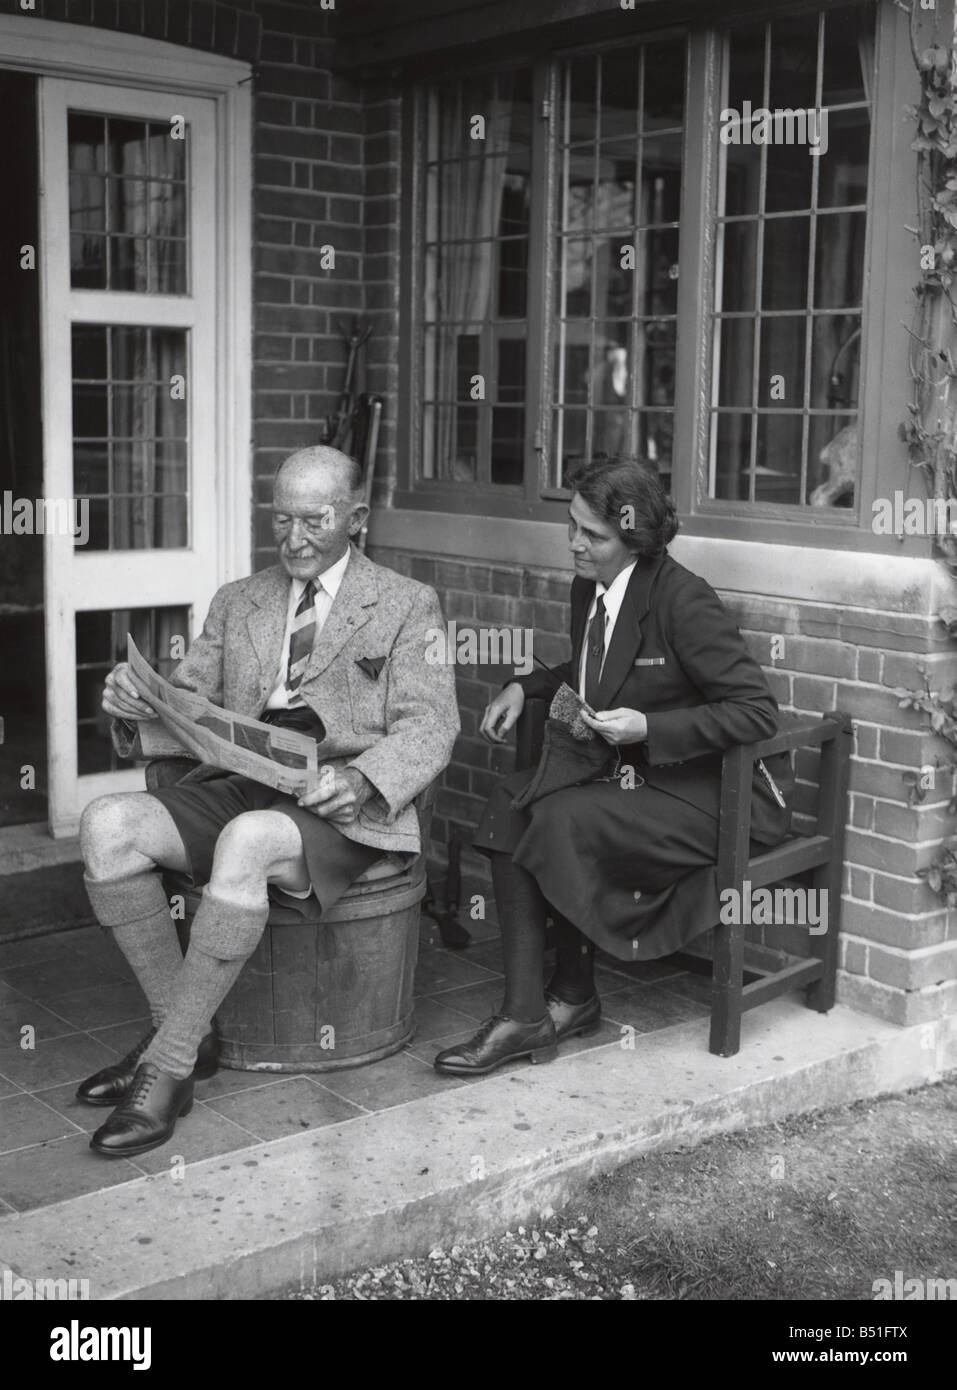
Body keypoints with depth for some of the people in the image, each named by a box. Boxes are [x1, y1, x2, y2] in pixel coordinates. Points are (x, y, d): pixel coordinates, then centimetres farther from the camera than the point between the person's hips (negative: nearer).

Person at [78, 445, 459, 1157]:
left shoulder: (409, 605, 7)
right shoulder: (237, 603, 21)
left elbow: (429, 727, -4)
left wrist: (362, 779, -24)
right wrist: (138, 705, -8)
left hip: (341, 810, -5)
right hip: (234, 789, 5)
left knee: (248, 841, -37)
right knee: (108, 822, -22)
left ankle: (168, 1065, -25)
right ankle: (183, 1027, -9)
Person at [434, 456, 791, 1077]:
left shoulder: (684, 600, -18)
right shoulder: (589, 589, 6)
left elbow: (758, 711, -18)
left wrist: (649, 729, -24)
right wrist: (526, 688, 10)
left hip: (710, 794, -8)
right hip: (633, 771, 8)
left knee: (564, 817, -26)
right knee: (511, 801, -15)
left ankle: (574, 997, -2)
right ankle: (525, 1012, -15)